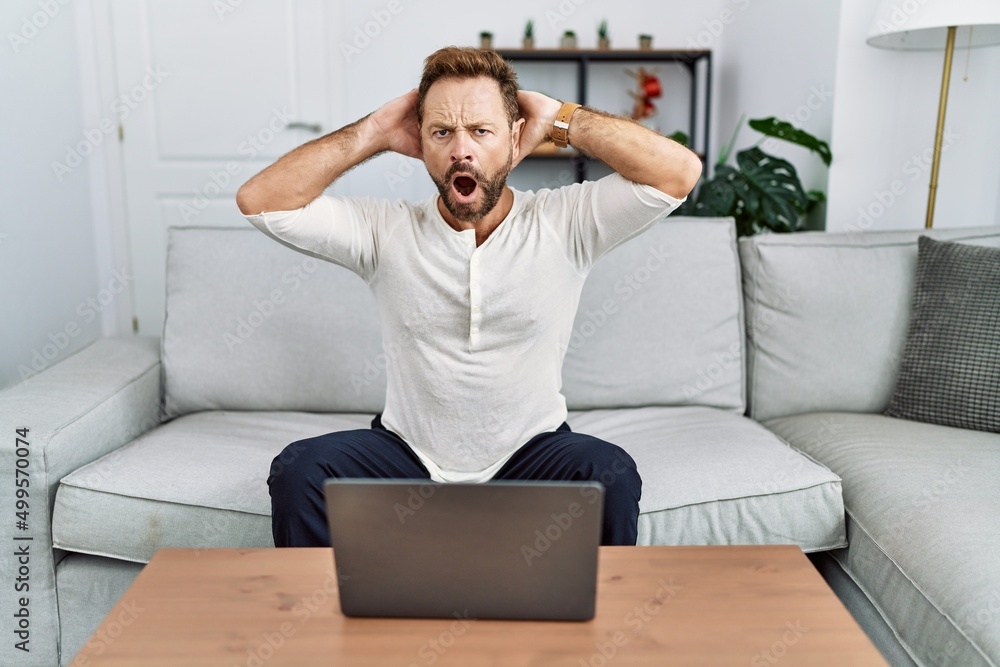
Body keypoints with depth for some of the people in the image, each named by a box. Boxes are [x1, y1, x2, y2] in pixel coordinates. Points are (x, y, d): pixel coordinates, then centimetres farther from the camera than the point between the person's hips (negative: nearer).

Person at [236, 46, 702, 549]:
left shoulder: (563, 224, -6)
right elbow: (259, 201, -9)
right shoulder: (386, 230, -3)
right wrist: (375, 132, -9)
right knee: (298, 472, -24)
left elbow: (680, 172, -15)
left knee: (612, 476, -30)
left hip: (530, 454, 0)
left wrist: (559, 119, -11)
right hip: (406, 453, 1)